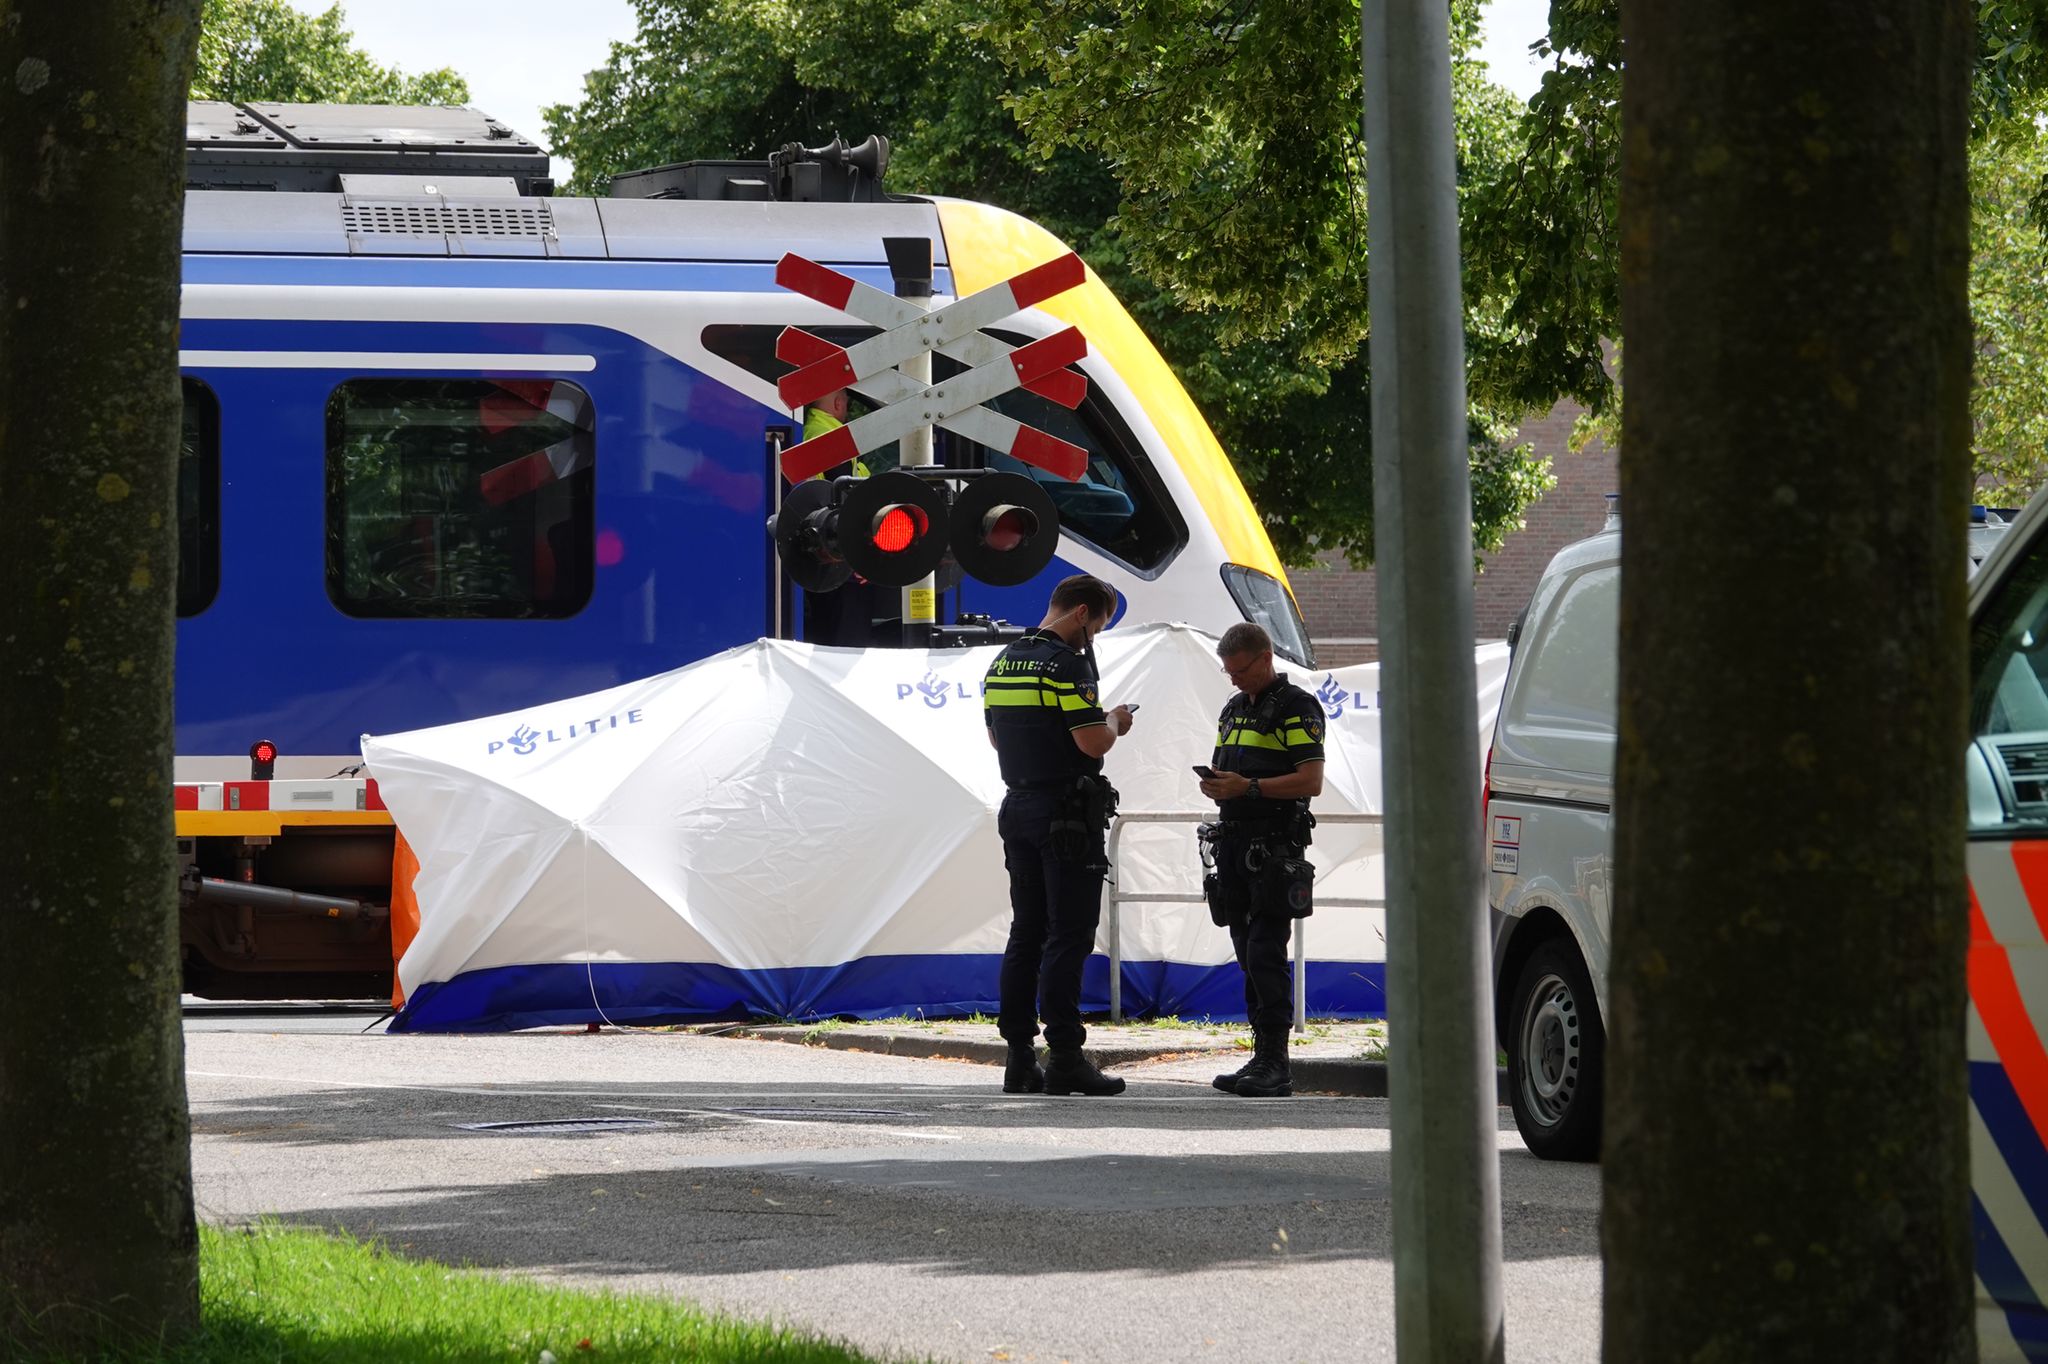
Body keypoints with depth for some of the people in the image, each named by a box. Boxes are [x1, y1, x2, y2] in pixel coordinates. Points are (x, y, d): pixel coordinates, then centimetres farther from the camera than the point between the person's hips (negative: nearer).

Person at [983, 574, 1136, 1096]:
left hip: (1018, 810, 8)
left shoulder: (1002, 663, 13)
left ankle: (1019, 1058, 10)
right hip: (1066, 814, -8)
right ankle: (1064, 1057, -8)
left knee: (1026, 933, 11)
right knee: (1068, 936, -6)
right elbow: (1093, 742, -21)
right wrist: (1115, 722, 2)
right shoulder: (1066, 664, -15)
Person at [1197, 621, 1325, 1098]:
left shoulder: (1295, 708, -6)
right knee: (1249, 956, 9)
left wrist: (1249, 787, -21)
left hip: (1273, 847, -8)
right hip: (1232, 841, 8)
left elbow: (1311, 781, -14)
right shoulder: (1234, 709, 20)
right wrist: (1214, 784, 3)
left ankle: (1275, 1066, -13)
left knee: (1266, 955, -13)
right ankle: (1262, 1059, 13)